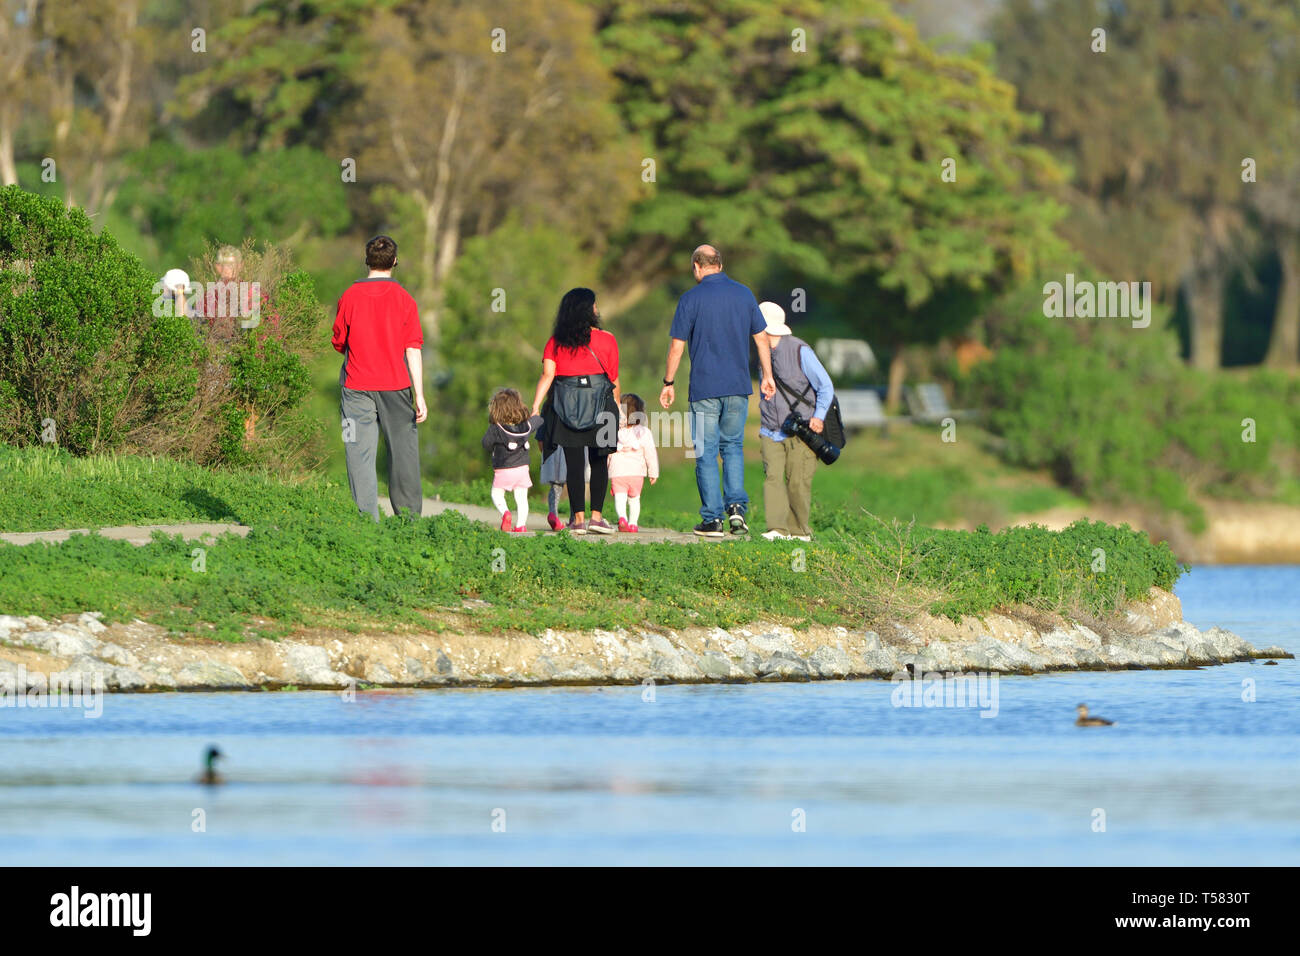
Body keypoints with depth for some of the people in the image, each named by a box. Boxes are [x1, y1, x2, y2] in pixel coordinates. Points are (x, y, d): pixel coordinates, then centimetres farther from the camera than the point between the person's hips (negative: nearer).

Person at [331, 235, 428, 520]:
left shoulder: (349, 296, -1)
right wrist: (419, 396, -6)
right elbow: (413, 349, -5)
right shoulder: (403, 299, -3)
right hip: (395, 385, 0)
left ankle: (366, 518, -6)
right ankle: (408, 516, 11)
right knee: (402, 451, 9)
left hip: (357, 386, 0)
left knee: (360, 453, 1)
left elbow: (339, 343, 7)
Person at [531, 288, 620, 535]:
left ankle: (578, 517, 1)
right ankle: (596, 515, 0)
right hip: (599, 401, -1)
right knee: (599, 462, 8)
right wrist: (617, 407, 14)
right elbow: (614, 380, 3)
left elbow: (547, 375, -7)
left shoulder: (556, 342, 1)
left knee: (573, 463, 4)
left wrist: (535, 406, -8)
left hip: (565, 403, 1)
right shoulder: (606, 340, -1)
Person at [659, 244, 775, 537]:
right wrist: (767, 376, 18)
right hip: (738, 386, 3)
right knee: (733, 447, 16)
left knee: (706, 452, 3)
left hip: (705, 388, -3)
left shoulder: (691, 299, -6)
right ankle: (736, 506, -1)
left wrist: (668, 383, 4)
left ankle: (713, 519, 1)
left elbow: (677, 345, -5)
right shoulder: (744, 294, 5)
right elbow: (761, 338, 9)